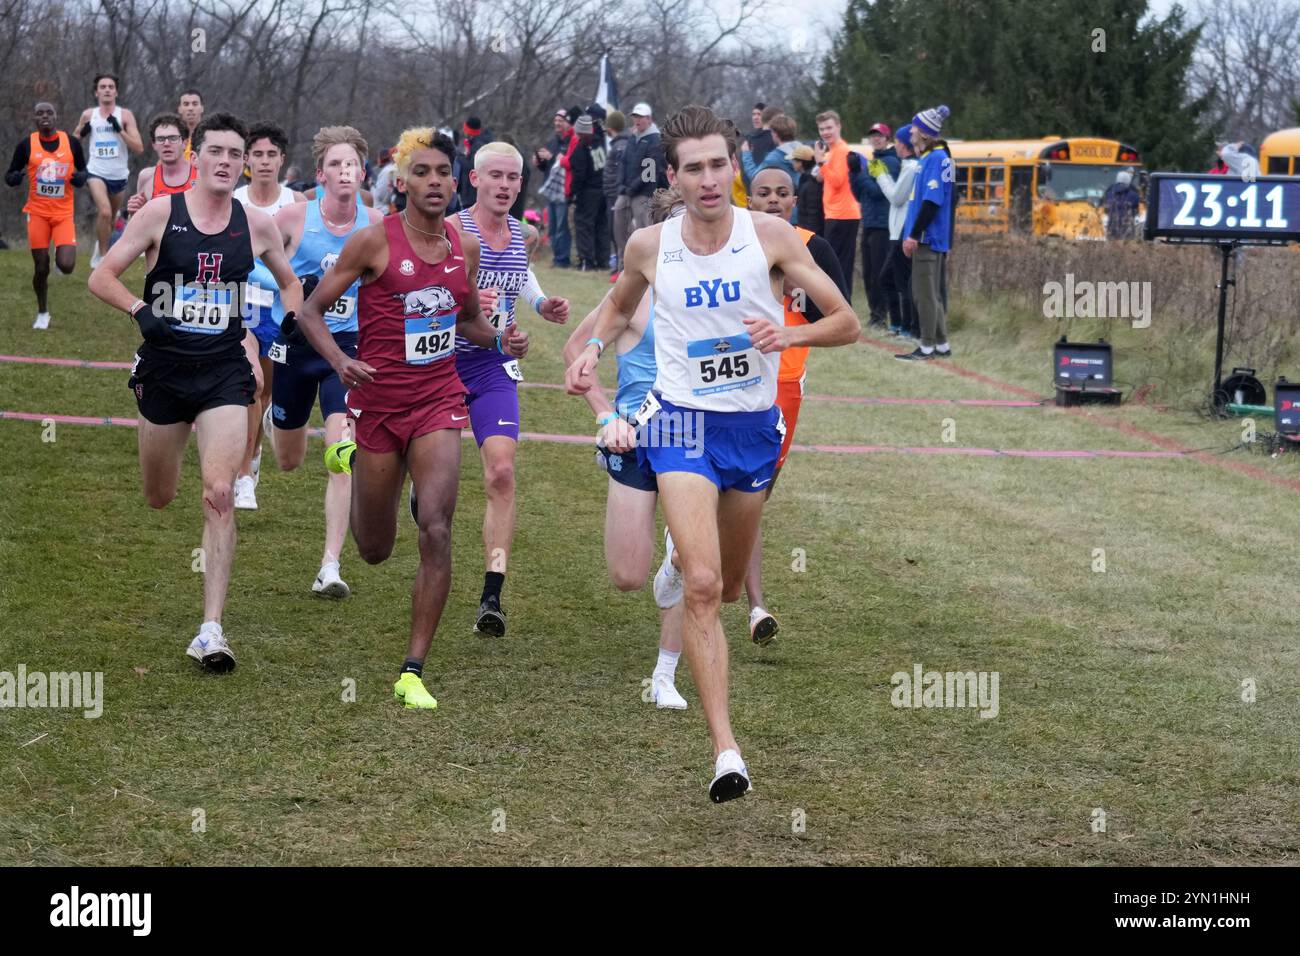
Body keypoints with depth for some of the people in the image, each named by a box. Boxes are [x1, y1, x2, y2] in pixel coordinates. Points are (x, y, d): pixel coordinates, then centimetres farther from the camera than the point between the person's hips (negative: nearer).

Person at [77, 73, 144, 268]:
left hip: (119, 175, 2)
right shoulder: (88, 115, 2)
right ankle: (102, 255, -14)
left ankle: (100, 244, 45)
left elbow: (139, 148, -10)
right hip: (96, 172, -2)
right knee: (105, 212, -25)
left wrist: (119, 129, -20)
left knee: (110, 218, 18)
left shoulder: (125, 115, -3)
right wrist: (81, 132, -7)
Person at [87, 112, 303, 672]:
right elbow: (101, 278, -3)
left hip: (224, 373, 0)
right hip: (163, 369, 0)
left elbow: (289, 283, 22)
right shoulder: (160, 214, -3)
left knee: (219, 496, -15)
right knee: (158, 500, 11)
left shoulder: (256, 226, 3)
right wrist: (140, 312, -19)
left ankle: (211, 631, -16)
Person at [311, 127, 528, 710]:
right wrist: (339, 362, -23)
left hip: (439, 402, 2)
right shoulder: (374, 242, -9)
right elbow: (311, 312, -5)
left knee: (436, 531, -17)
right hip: (379, 403, -2)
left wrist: (500, 341, 0)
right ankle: (351, 459, 49)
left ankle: (413, 673, -9)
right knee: (375, 550, 12)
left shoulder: (465, 248, 4)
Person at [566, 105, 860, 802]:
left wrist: (789, 334, -22)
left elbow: (846, 324, -3)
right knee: (702, 589, -18)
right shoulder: (649, 246, -3)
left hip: (754, 425, 2)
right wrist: (592, 348, 0)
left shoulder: (769, 235, -7)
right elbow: (620, 304, 20)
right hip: (683, 421, -2)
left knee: (726, 586, 20)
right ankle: (726, 751, -21)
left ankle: (682, 554, 59)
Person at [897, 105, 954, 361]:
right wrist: (911, 234, 18)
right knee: (932, 293, 14)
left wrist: (914, 234, -20)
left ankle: (927, 347, -1)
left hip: (928, 238, -10)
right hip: (933, 239, 10)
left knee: (925, 293, -5)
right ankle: (941, 344, 19)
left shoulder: (935, 158, -14)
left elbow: (932, 201, -21)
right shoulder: (929, 157, 15)